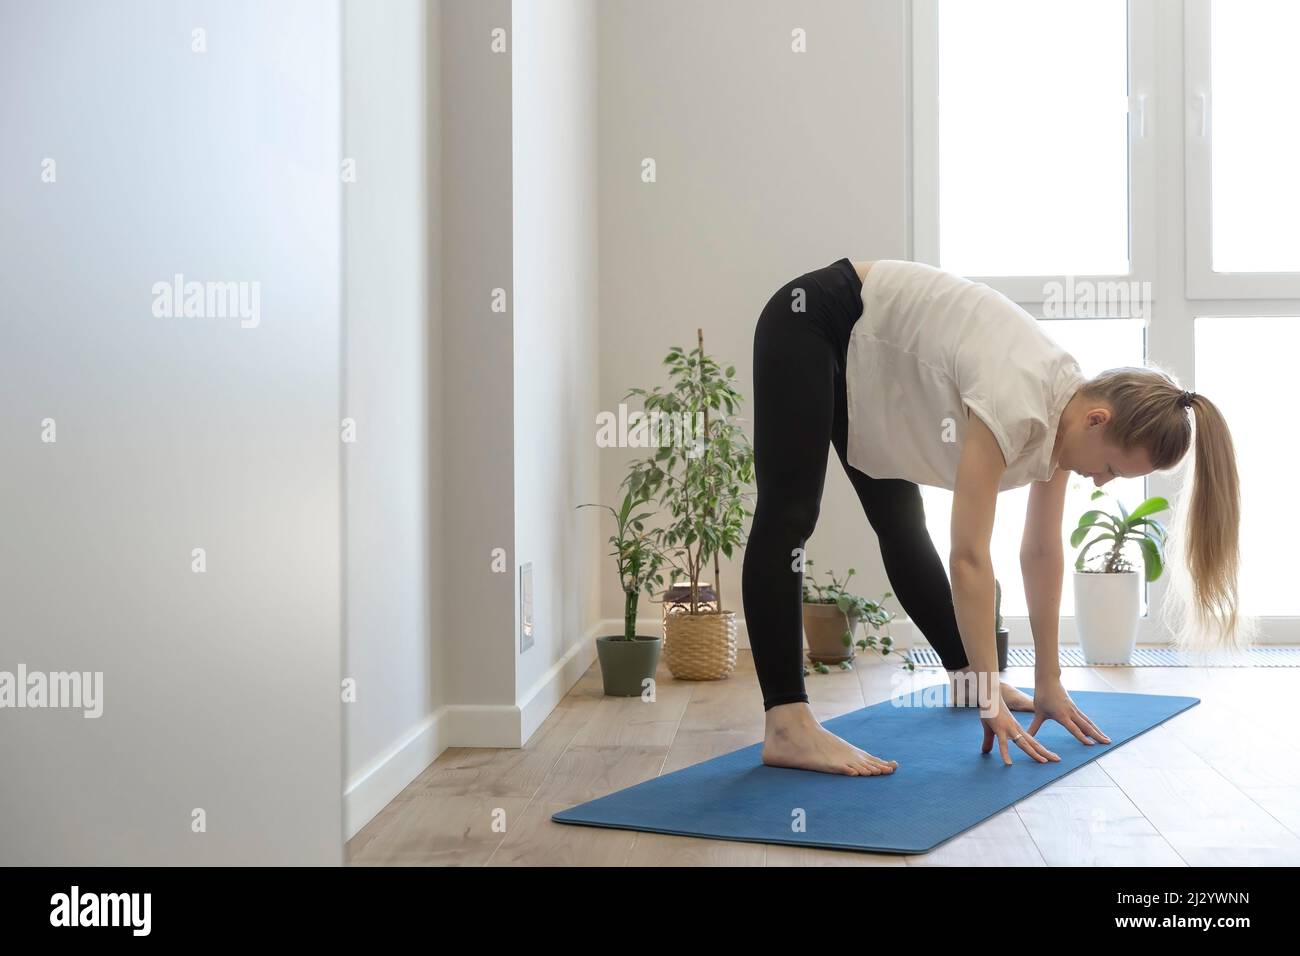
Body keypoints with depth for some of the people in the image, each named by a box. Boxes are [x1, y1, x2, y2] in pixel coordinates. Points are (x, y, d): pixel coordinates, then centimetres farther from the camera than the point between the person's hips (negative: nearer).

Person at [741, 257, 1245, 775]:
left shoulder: (1064, 407, -8)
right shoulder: (1016, 403, -33)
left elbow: (1042, 551, -1)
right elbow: (969, 556, -33)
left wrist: (1049, 682, 1)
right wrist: (990, 699, -29)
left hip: (867, 348, 8)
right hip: (810, 319, -8)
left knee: (902, 526, 13)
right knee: (791, 515, -17)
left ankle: (965, 677, 25)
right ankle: (785, 728, -23)